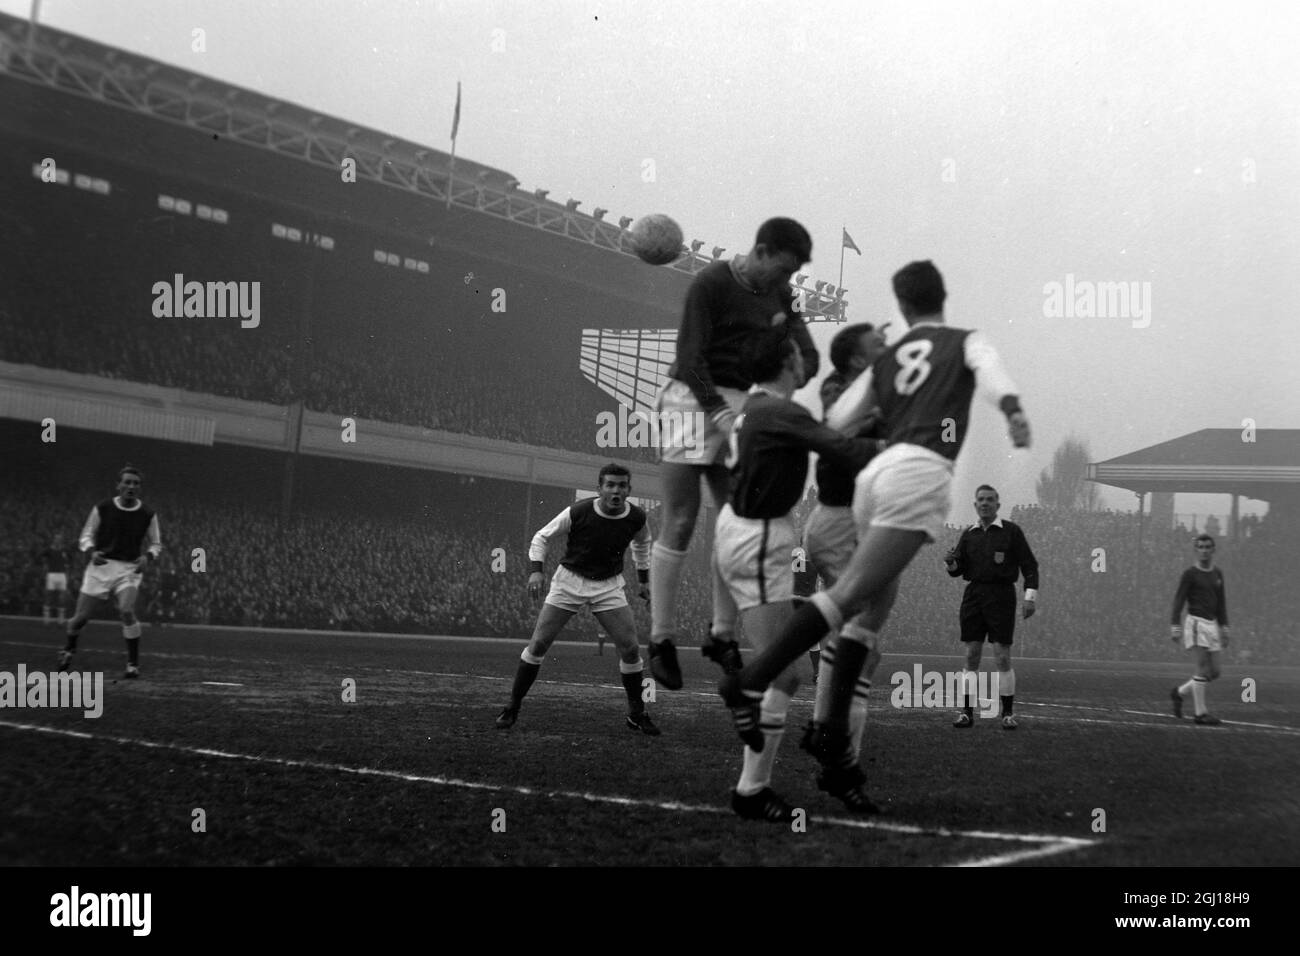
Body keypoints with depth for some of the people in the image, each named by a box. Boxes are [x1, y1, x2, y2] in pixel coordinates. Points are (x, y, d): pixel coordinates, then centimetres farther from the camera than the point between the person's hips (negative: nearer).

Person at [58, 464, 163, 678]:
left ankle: (133, 664, -13)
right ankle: (69, 649, 35)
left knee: (127, 610, -26)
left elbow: (156, 544, 10)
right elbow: (86, 535, 6)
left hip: (130, 568, -1)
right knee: (81, 616, 1)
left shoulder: (148, 514, 0)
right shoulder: (102, 508, -1)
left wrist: (147, 557, -11)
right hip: (101, 566, 1)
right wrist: (92, 552, -15)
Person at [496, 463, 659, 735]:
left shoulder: (636, 518, -9)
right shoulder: (577, 512, -19)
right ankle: (512, 707, 6)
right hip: (569, 581, -2)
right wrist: (536, 569, -19)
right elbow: (542, 537, -6)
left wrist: (642, 578, 17)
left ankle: (636, 714, 11)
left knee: (630, 649, -7)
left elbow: (642, 542, 16)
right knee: (538, 644, -8)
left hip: (608, 586, 2)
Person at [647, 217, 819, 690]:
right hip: (694, 401, -6)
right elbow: (690, 356, -14)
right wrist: (719, 411, -23)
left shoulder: (778, 295, 11)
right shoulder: (710, 283, -8)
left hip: (740, 408, 6)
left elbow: (808, 358, 8)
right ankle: (662, 638, 3)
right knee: (680, 524, -5)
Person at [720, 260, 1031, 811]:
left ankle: (836, 747, 3)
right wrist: (1013, 410, -25)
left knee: (871, 606, 7)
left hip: (875, 474, 6)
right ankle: (751, 683, -24)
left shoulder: (885, 362, 26)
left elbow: (832, 424, 18)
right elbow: (988, 369, -7)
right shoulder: (964, 342, 17)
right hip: (919, 472, -6)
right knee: (852, 593, -14)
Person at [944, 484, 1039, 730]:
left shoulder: (1011, 531, 2)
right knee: (971, 655, 2)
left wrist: (1031, 596, -7)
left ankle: (1008, 712, 2)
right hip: (974, 594, 3)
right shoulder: (968, 534, 13)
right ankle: (967, 712, 4)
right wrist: (951, 563, -11)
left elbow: (1029, 564, 1)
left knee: (1002, 656, -6)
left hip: (1001, 595, -3)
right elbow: (957, 570, 13)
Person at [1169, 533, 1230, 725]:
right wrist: (1175, 626, -14)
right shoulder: (1190, 574, -5)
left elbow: (1221, 602, 17)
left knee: (1214, 672, 5)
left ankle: (1179, 693, 22)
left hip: (1212, 623, 7)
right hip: (1196, 623, -7)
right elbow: (1178, 600, -7)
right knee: (1204, 669, -10)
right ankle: (1201, 713, -5)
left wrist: (1224, 627, 13)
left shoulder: (1217, 574, 13)